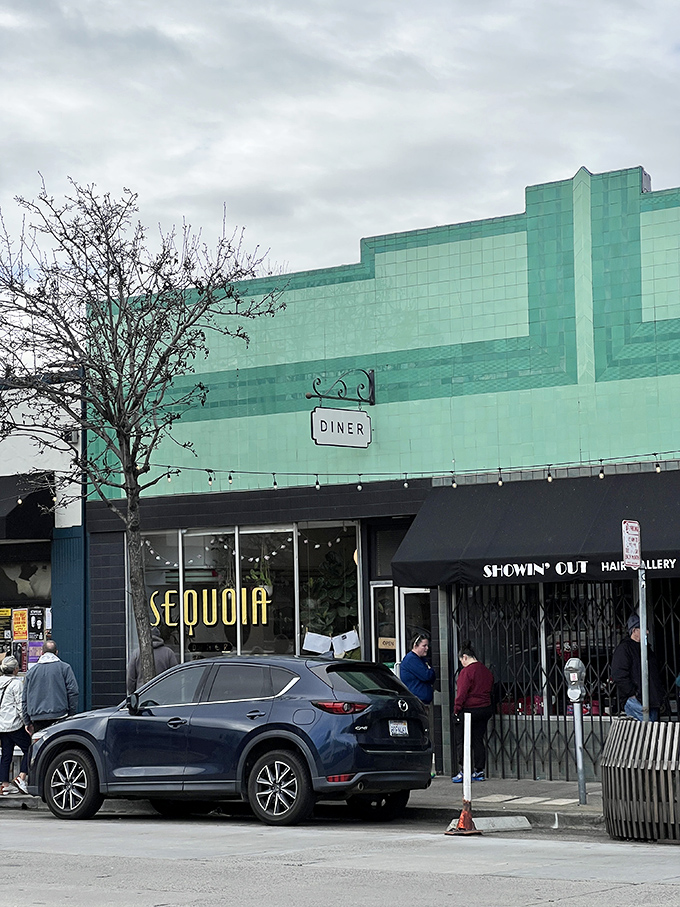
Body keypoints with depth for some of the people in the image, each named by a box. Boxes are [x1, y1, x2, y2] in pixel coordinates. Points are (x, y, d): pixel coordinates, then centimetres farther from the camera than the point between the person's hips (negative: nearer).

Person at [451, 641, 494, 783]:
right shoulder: (486, 671, 9)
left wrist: (456, 710, -12)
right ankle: (479, 771, 13)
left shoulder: (467, 671, -15)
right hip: (485, 710, 7)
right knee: (478, 740, 13)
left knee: (461, 742, 0)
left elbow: (462, 693, -18)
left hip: (469, 710, -7)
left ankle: (463, 772, -5)